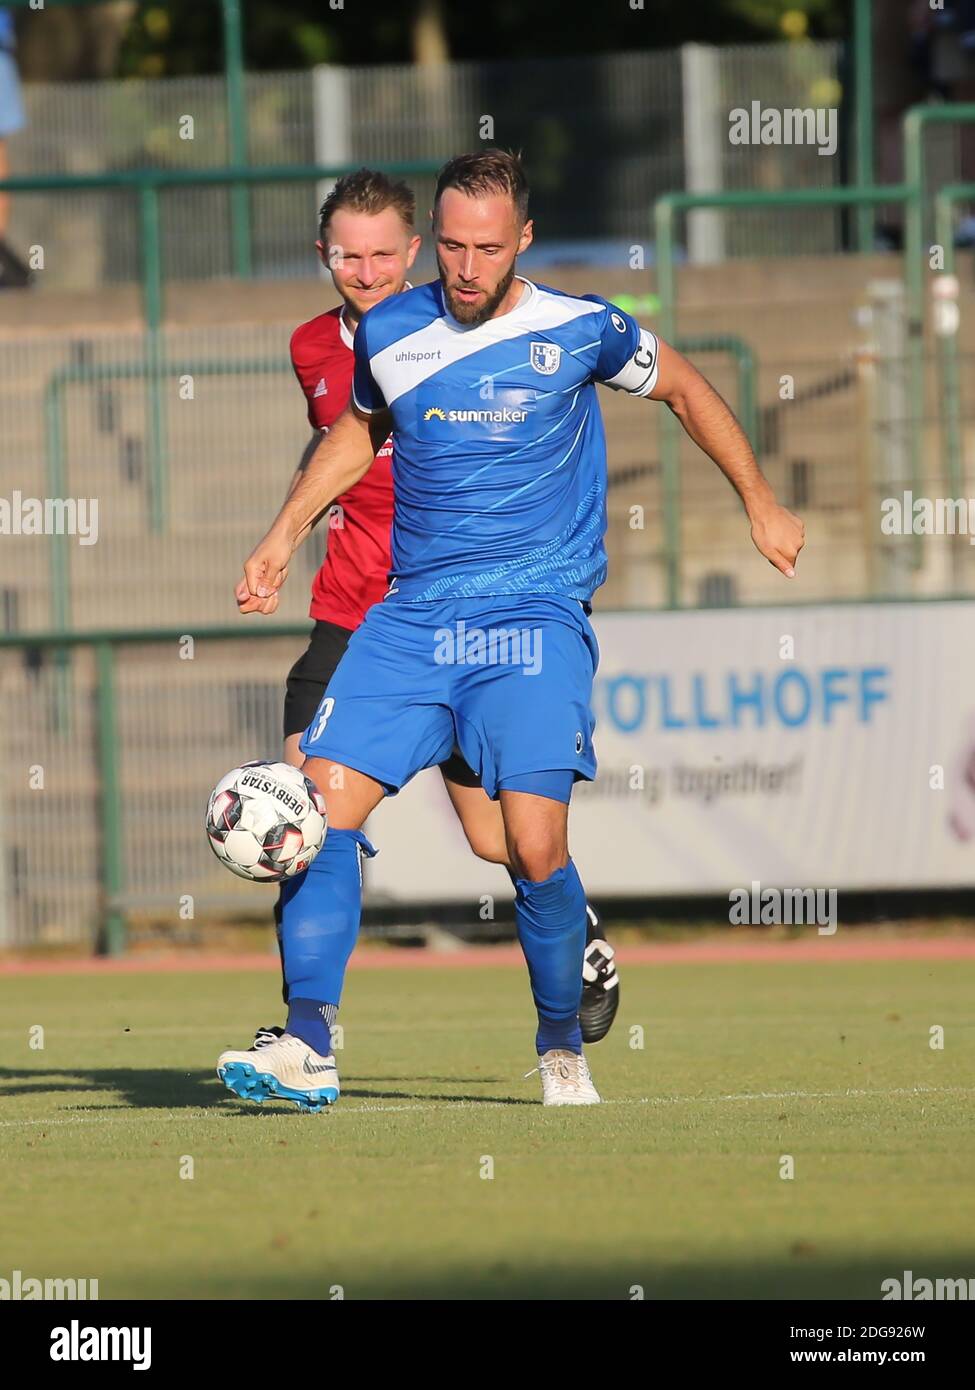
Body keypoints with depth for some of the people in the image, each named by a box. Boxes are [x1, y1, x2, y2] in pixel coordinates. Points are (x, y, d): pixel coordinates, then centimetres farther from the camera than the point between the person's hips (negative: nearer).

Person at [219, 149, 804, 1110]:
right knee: (322, 804, -13)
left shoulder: (579, 330, -4)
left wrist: (760, 505, 17)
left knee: (536, 845, -16)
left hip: (535, 612, -3)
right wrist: (286, 532, 19)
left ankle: (561, 1047, 7)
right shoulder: (389, 333, 4)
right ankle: (307, 1049, -10)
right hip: (409, 613, 3)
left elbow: (684, 389, 14)